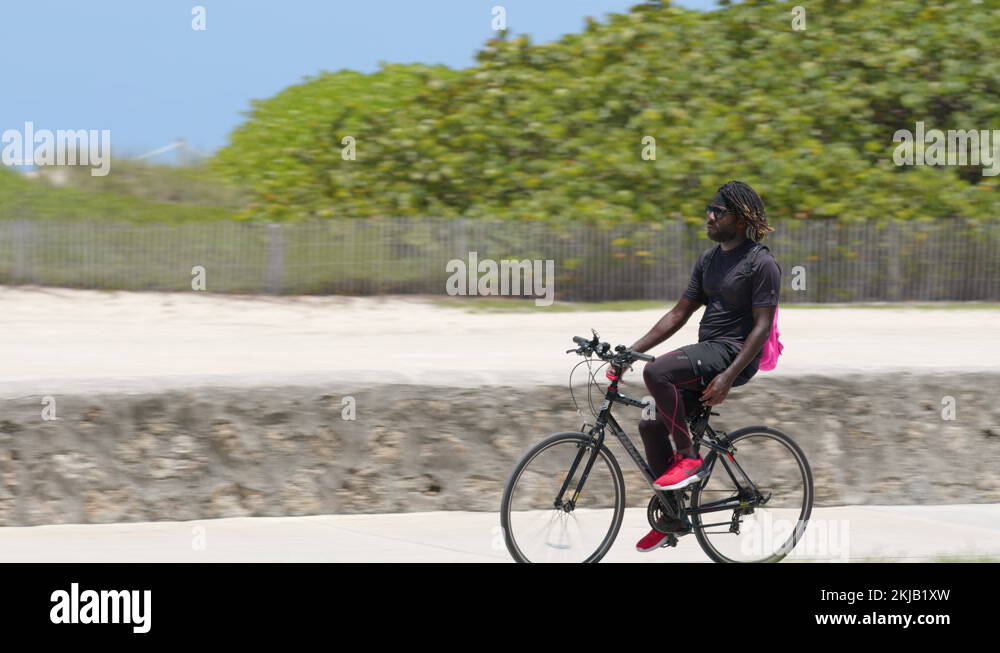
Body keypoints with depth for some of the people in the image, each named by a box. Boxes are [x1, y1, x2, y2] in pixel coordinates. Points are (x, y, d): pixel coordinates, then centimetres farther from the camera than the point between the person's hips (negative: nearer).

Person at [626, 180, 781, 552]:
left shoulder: (761, 264, -9)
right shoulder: (709, 260, 15)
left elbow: (762, 326, -14)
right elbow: (679, 313, 16)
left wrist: (729, 375, -23)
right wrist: (631, 351, 8)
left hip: (733, 353, -8)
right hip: (705, 353, 8)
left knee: (658, 372, -30)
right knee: (652, 424, -1)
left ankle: (689, 458, -15)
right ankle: (673, 518, 8)